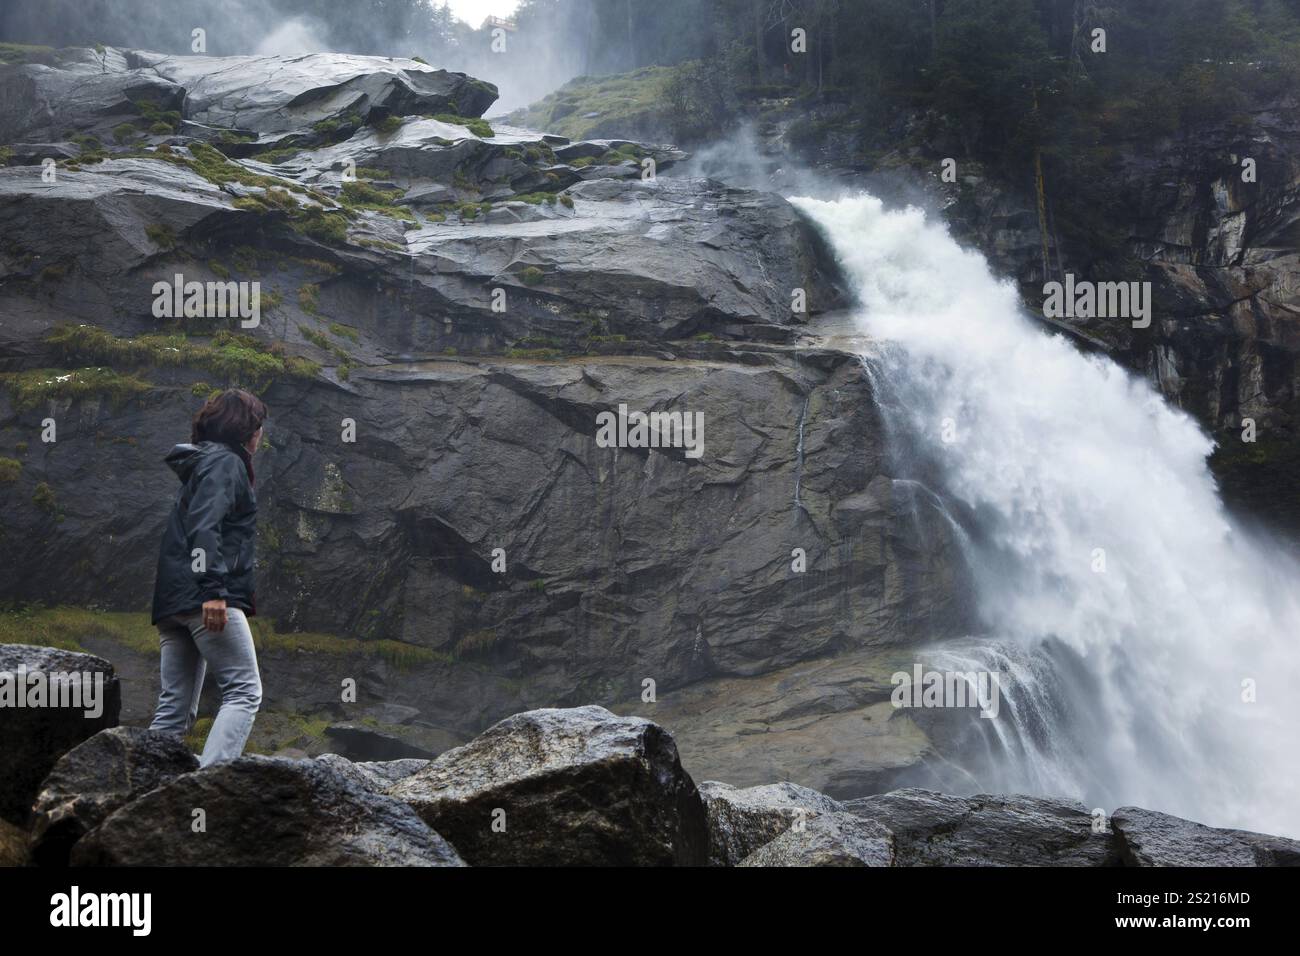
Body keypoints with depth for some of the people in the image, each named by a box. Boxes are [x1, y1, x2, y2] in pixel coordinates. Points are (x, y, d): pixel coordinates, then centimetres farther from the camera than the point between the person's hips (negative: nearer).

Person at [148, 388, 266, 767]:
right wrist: (213, 589, -25)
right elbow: (204, 527, -17)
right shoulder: (225, 462, -2)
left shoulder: (198, 464, 27)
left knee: (175, 708, 7)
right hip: (209, 601, -9)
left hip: (173, 603, 9)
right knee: (244, 693, -11)